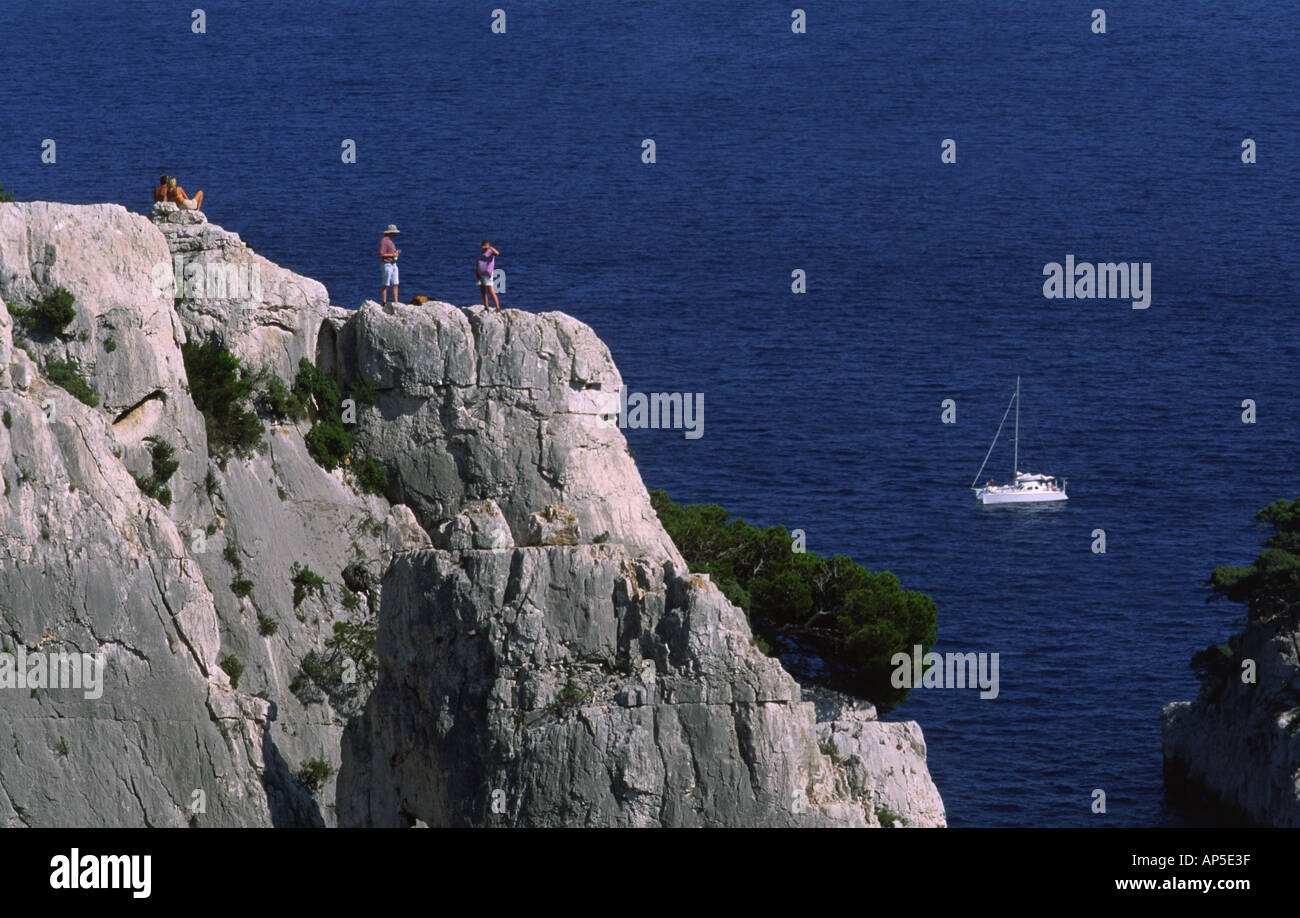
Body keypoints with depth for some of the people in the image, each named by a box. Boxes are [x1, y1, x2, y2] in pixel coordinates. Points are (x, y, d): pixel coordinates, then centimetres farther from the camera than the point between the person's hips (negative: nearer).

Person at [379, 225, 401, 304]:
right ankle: (384, 302, 0)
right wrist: (392, 254, -16)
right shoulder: (384, 241, -13)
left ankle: (396, 302, 4)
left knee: (395, 284, 4)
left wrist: (397, 253, 7)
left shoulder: (390, 241, 16)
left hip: (393, 264, 9)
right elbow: (381, 254, -20)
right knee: (385, 285, -4)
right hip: (387, 265, -9)